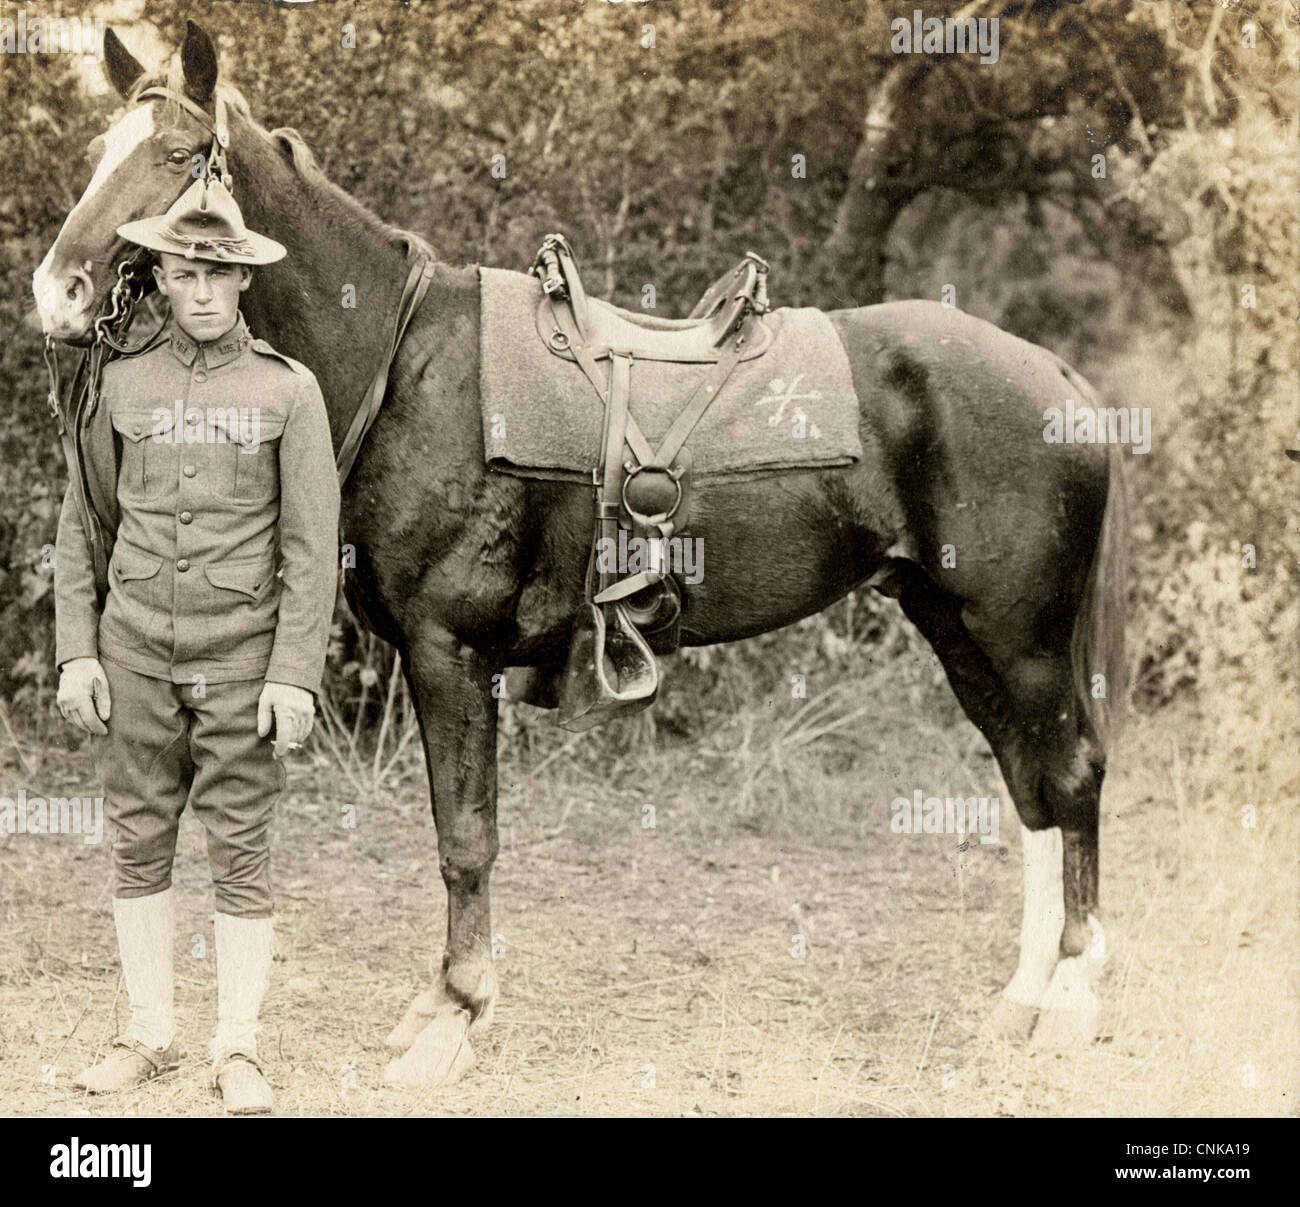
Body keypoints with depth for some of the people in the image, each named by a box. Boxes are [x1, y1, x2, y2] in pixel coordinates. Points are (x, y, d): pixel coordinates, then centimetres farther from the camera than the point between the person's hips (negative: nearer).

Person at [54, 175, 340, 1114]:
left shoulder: (288, 389, -2)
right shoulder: (123, 384, 5)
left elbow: (312, 547, -4)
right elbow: (82, 528, 9)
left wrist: (294, 676, -11)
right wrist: (77, 653, 2)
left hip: (240, 657, -3)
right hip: (135, 653, 3)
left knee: (242, 852, 1)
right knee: (139, 846, 8)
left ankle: (239, 1051, 9)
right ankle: (151, 1036, 19)